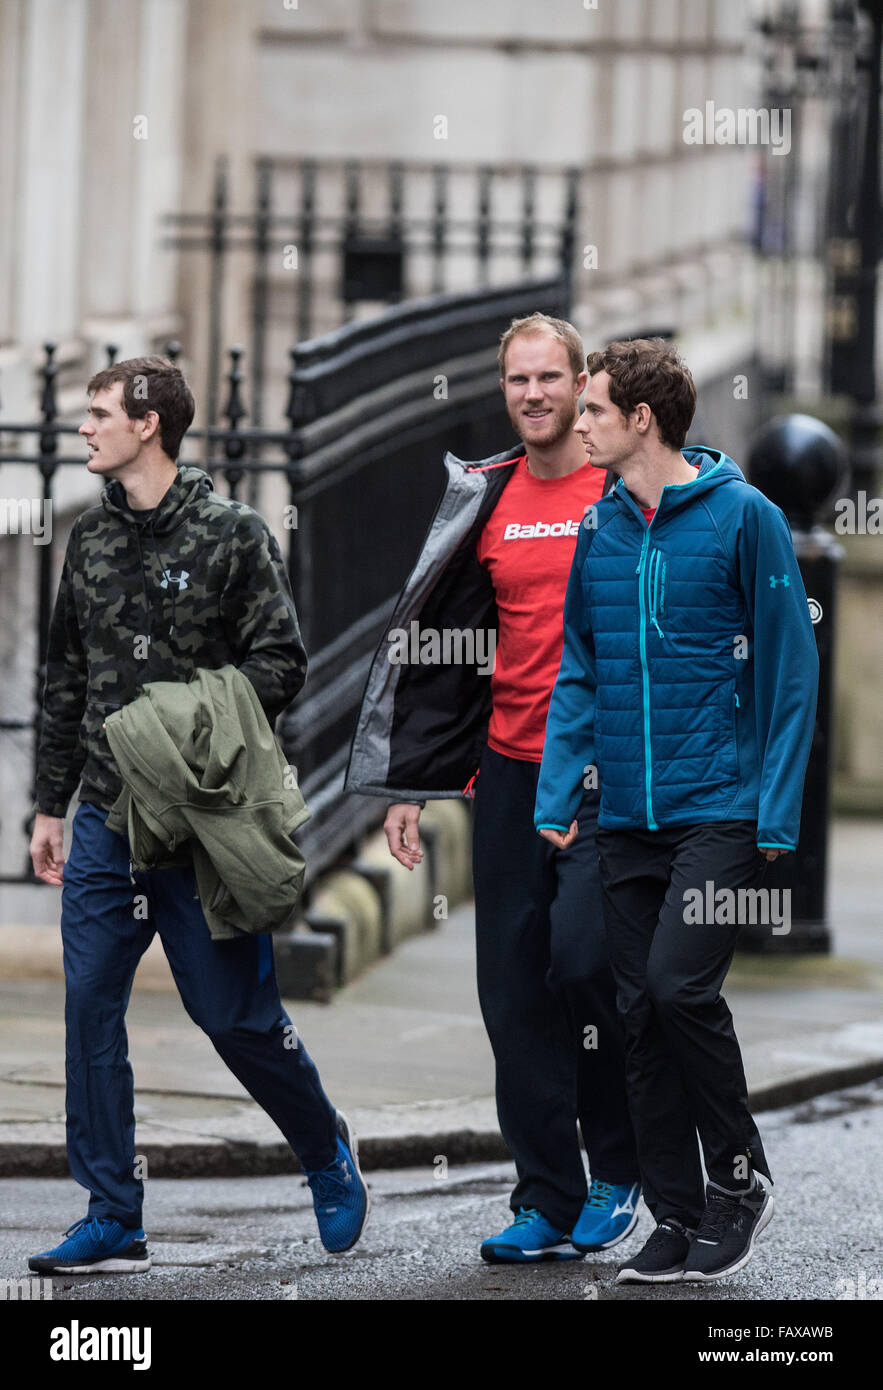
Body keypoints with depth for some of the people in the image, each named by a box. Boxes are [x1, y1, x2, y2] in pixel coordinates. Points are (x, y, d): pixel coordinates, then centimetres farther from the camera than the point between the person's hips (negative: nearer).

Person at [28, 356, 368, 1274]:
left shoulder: (233, 536, -4)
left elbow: (280, 663, -7)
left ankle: (327, 1153, 25)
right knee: (90, 1011, -1)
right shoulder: (90, 541, 12)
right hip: (106, 822, 5)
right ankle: (113, 1222, 4)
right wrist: (51, 803, 15)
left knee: (236, 1012, 0)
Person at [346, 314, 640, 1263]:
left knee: (581, 960, -16)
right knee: (515, 989, 2)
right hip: (510, 773, 5)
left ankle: (618, 1170, 5)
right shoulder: (484, 501, 10)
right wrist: (409, 783, 10)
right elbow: (440, 649, 14)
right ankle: (549, 1202, 10)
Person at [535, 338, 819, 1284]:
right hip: (628, 818, 6)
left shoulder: (743, 517, -6)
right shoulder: (599, 532, 9)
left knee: (679, 983, -17)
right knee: (641, 1013, 5)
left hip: (720, 808, -6)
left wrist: (778, 813, -9)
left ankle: (738, 1175, 3)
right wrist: (558, 795, 2)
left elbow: (789, 670, -5)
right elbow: (578, 676, 14)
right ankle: (677, 1221, 13)